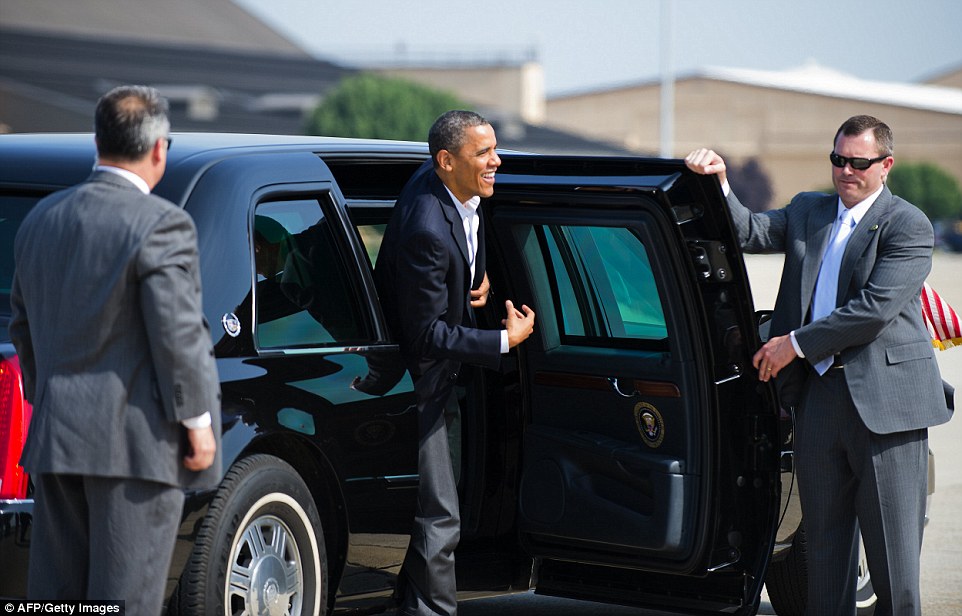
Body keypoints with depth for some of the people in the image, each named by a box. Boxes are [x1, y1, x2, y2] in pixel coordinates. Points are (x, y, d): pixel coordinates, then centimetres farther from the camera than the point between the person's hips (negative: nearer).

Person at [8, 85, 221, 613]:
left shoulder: (41, 219, 11)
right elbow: (178, 334, -16)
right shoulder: (160, 224, -13)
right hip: (134, 439, -7)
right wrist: (197, 422, -8)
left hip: (55, 436, 7)